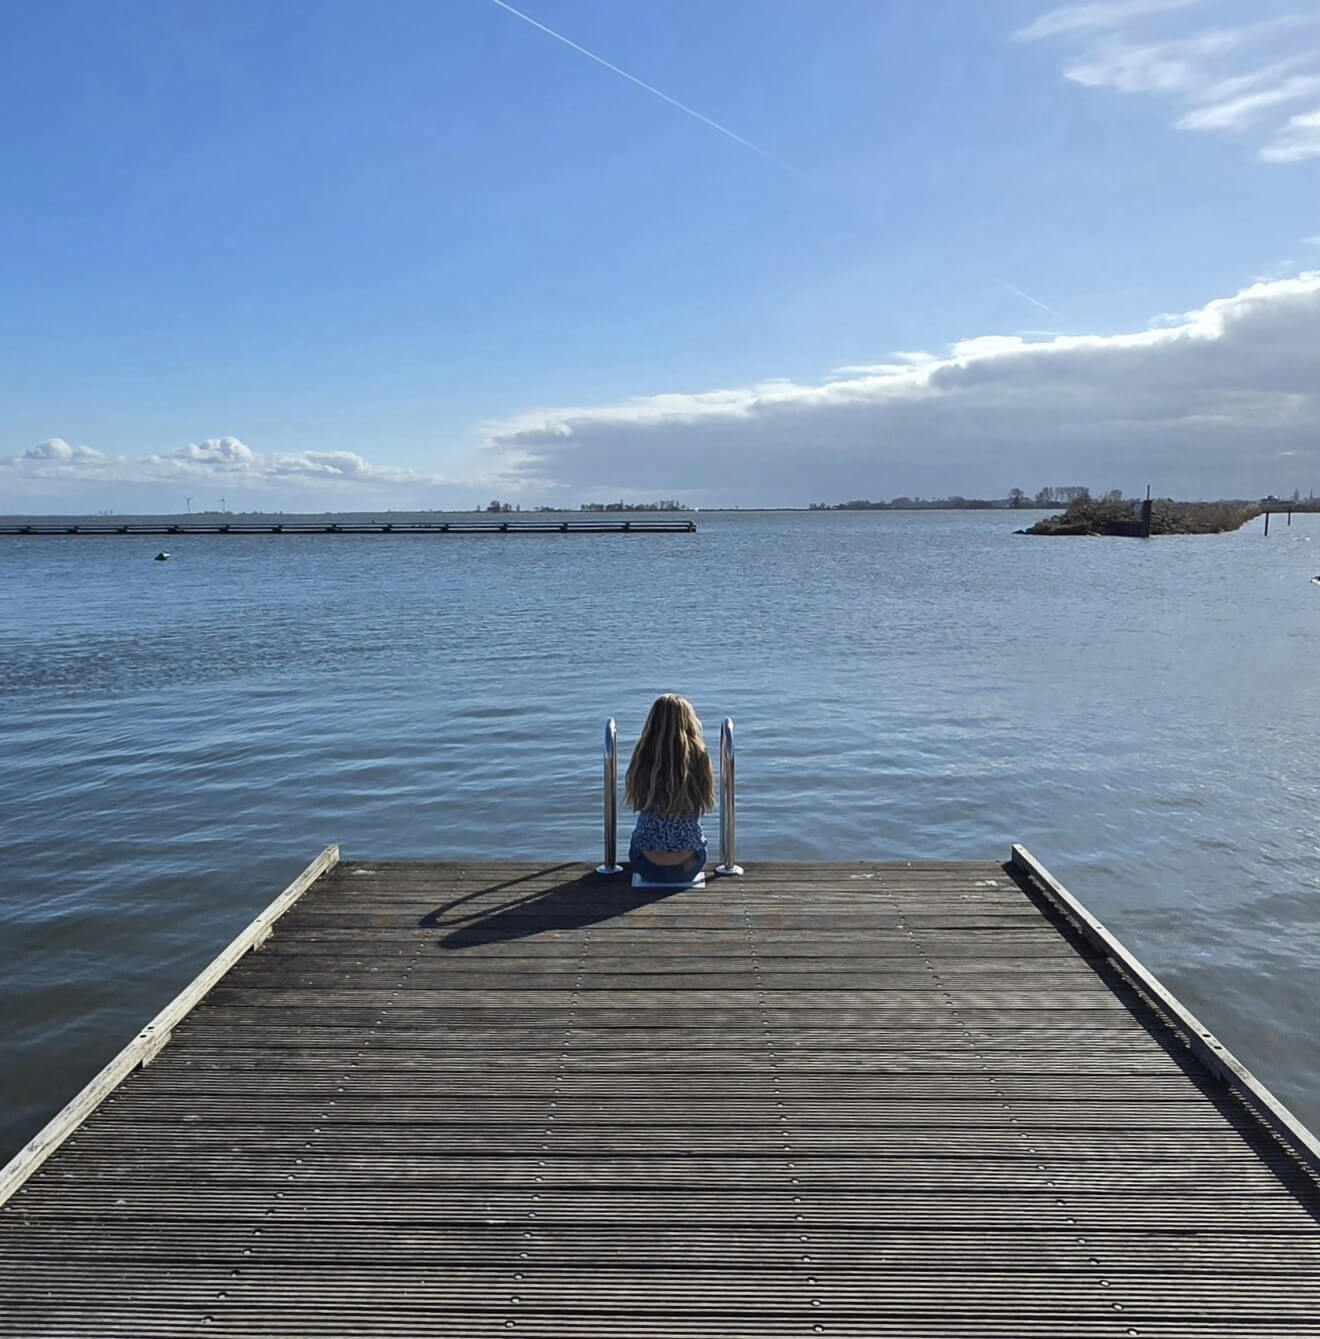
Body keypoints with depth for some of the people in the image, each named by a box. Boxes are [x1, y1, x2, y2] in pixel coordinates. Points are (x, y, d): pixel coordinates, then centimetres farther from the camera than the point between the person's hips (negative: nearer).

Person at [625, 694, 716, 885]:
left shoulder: (643, 754, -9)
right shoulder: (698, 756, -11)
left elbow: (635, 801, 2)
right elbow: (706, 803, 0)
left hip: (648, 866, 0)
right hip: (687, 868, 0)